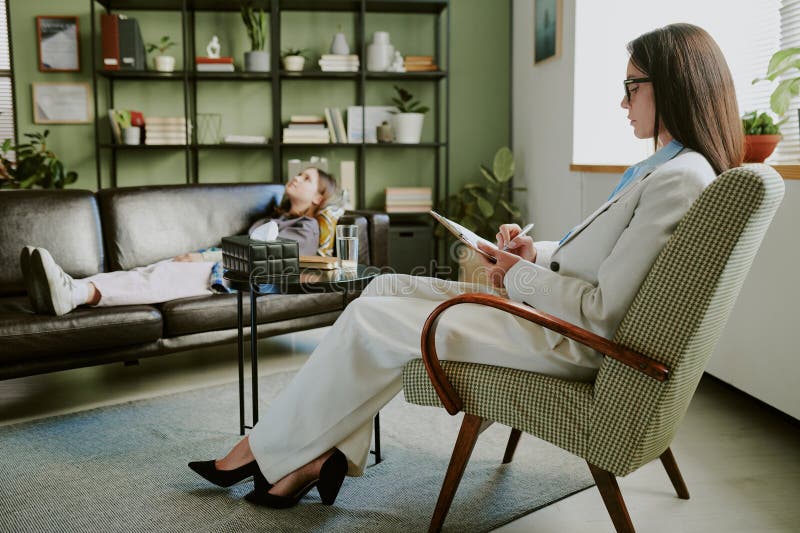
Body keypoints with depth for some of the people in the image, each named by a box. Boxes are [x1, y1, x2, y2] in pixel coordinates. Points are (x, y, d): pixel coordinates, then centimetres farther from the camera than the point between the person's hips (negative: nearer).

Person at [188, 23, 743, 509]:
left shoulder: (679, 179, -20)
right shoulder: (662, 168, 12)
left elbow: (604, 311, -24)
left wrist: (521, 276, -10)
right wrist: (537, 253, 4)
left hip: (568, 339, -10)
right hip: (547, 306, 10)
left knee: (368, 320, -9)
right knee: (386, 288, 6)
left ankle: (266, 449, 11)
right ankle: (323, 452, 4)